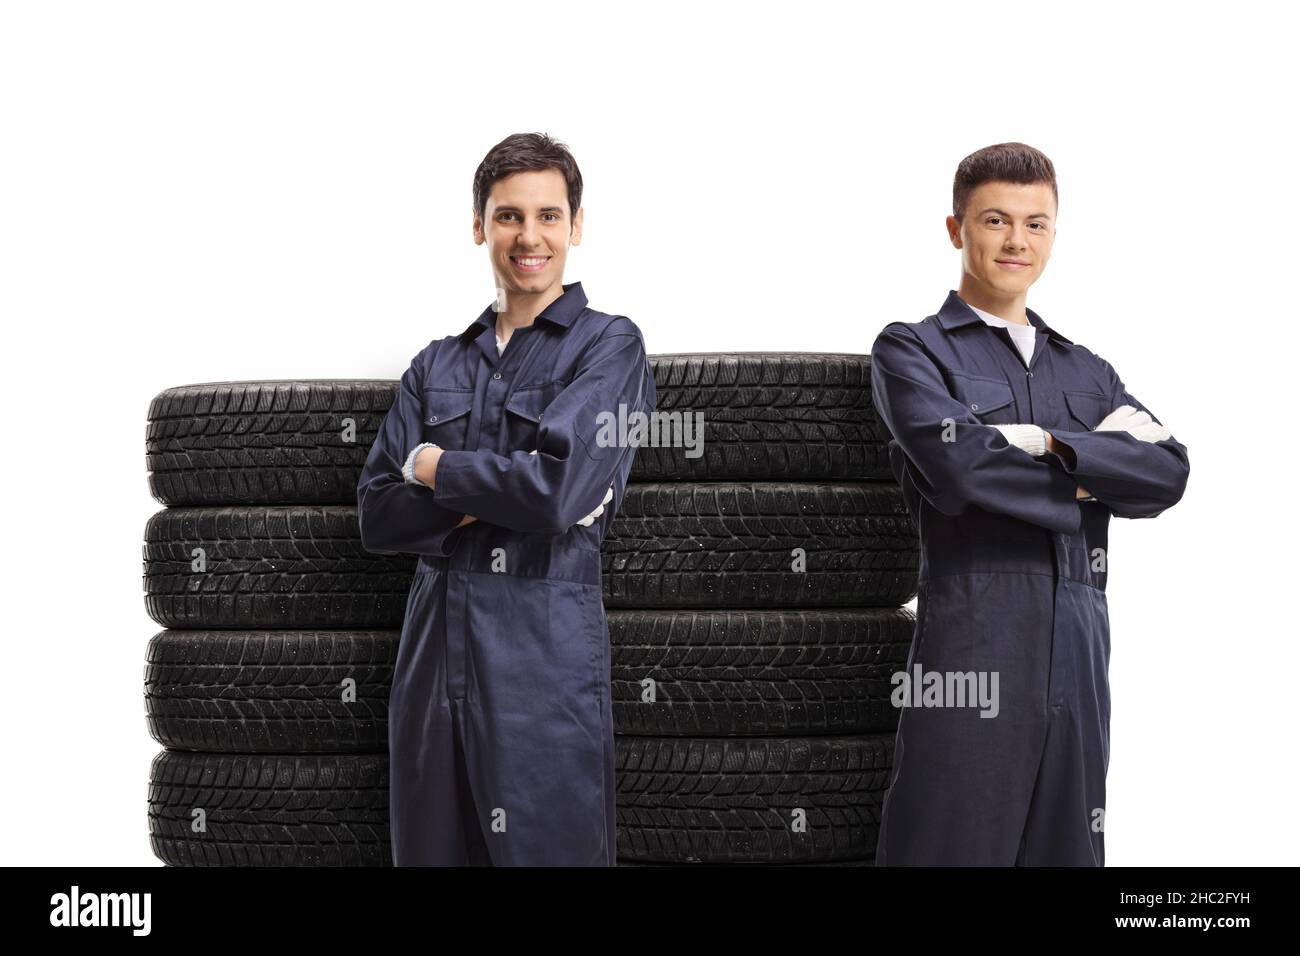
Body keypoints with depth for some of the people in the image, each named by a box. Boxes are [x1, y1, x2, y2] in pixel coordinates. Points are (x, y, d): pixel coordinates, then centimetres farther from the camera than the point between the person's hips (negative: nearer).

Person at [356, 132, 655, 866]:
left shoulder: (610, 346, 0)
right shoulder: (439, 366, 15)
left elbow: (557, 488, -15)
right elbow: (377, 516, 6)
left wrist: (431, 465, -1)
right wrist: (497, 494, -9)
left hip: (547, 657, -5)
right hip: (434, 651, 5)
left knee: (548, 848, -2)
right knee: (429, 851, 8)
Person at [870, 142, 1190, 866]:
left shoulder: (1088, 372, 21)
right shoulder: (911, 351, 5)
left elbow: (1169, 473, 4)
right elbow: (958, 467, -14)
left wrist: (1048, 444, -9)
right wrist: (1093, 477, -1)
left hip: (1080, 661, 5)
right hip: (971, 644, -5)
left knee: (1066, 849, 6)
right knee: (953, 846, -6)